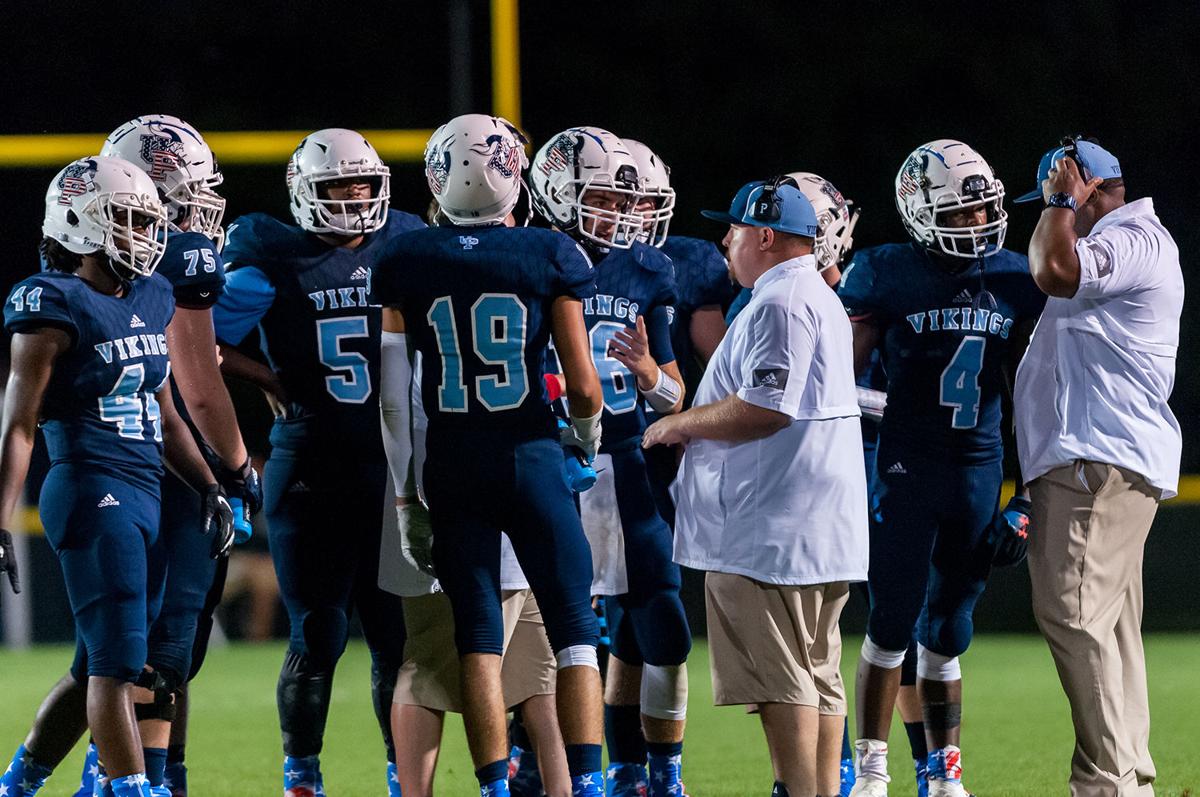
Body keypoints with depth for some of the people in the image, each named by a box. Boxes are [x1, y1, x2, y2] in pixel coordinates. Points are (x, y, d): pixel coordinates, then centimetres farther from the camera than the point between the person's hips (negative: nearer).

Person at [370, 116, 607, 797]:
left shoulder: (404, 264, 0)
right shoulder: (552, 256, -5)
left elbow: (395, 392, 0)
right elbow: (582, 384, -5)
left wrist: (407, 496, 6)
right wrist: (587, 432, 18)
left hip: (450, 469, 2)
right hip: (530, 458, -2)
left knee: (479, 638, 6)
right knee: (575, 630, 5)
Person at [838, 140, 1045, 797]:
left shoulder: (1013, 281, 6)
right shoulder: (888, 276, -5)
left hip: (980, 470, 4)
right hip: (906, 466, -4)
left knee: (948, 632, 9)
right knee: (893, 623, -5)